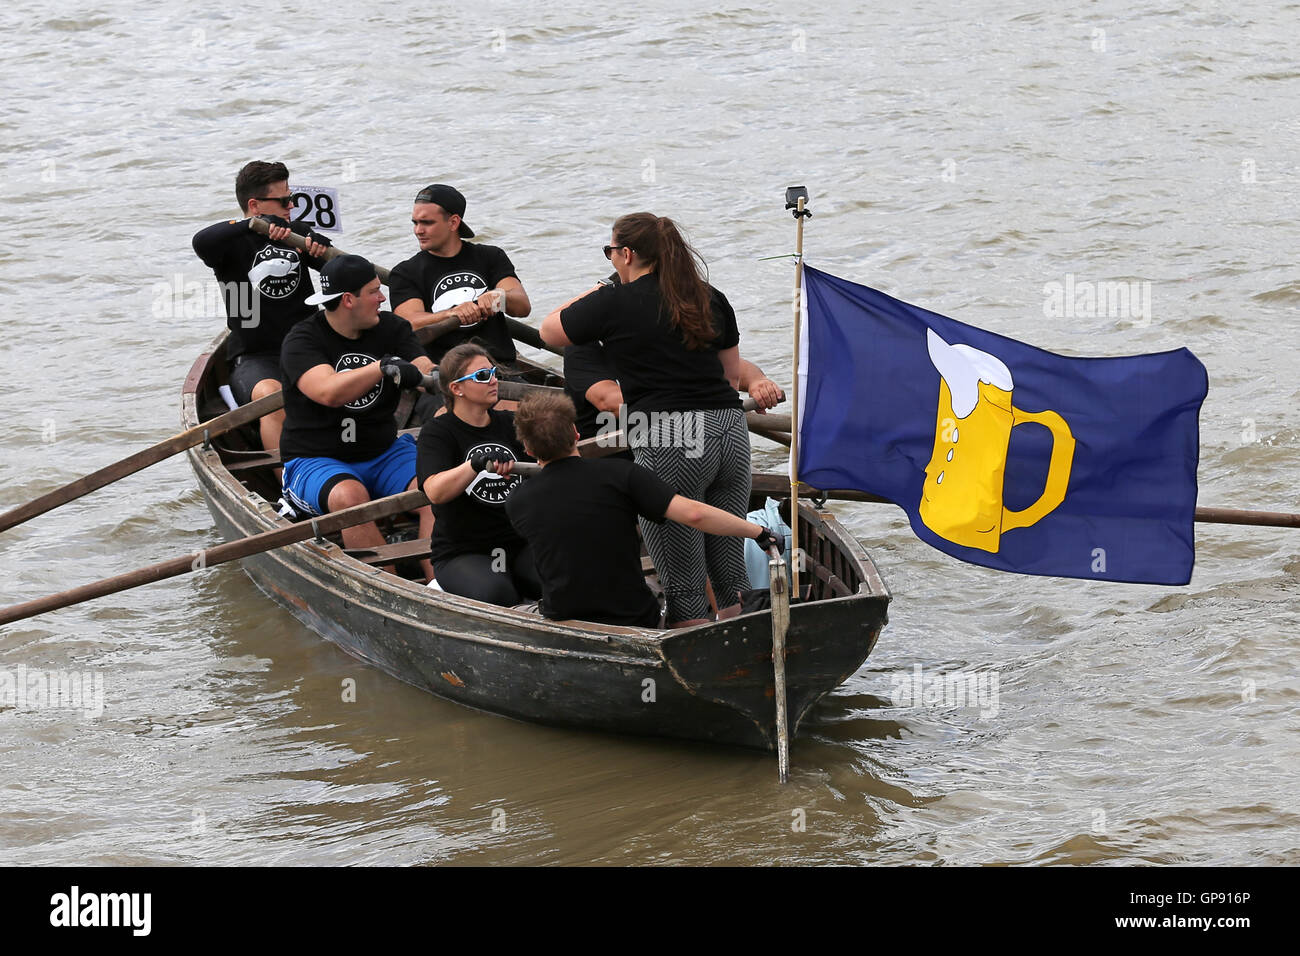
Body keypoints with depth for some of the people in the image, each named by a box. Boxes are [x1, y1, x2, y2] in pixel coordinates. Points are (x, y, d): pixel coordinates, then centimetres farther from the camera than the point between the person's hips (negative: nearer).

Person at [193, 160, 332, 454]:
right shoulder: (232, 242, 0)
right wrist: (255, 225, -34)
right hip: (253, 360, -4)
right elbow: (201, 242, -24)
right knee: (271, 394, -36)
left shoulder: (297, 234, 15)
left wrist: (323, 251, -8)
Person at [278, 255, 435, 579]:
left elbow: (426, 372, -7)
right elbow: (328, 392, -27)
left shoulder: (392, 328, 7)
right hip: (315, 462, -4)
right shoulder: (302, 341, -8)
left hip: (383, 455, 4)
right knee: (349, 496, -37)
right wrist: (385, 367, -32)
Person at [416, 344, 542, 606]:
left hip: (519, 545, 3)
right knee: (495, 594, -35)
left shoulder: (510, 424, 13)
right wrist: (478, 464, -36)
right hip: (461, 553, -3)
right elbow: (435, 492, -20)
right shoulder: (437, 433, -2)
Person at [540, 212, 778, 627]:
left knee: (683, 586, 0)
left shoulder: (612, 304, -2)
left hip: (669, 444, -6)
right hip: (731, 433, 6)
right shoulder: (711, 299, 14)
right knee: (730, 574, 15)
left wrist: (589, 295, 27)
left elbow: (548, 331, 14)